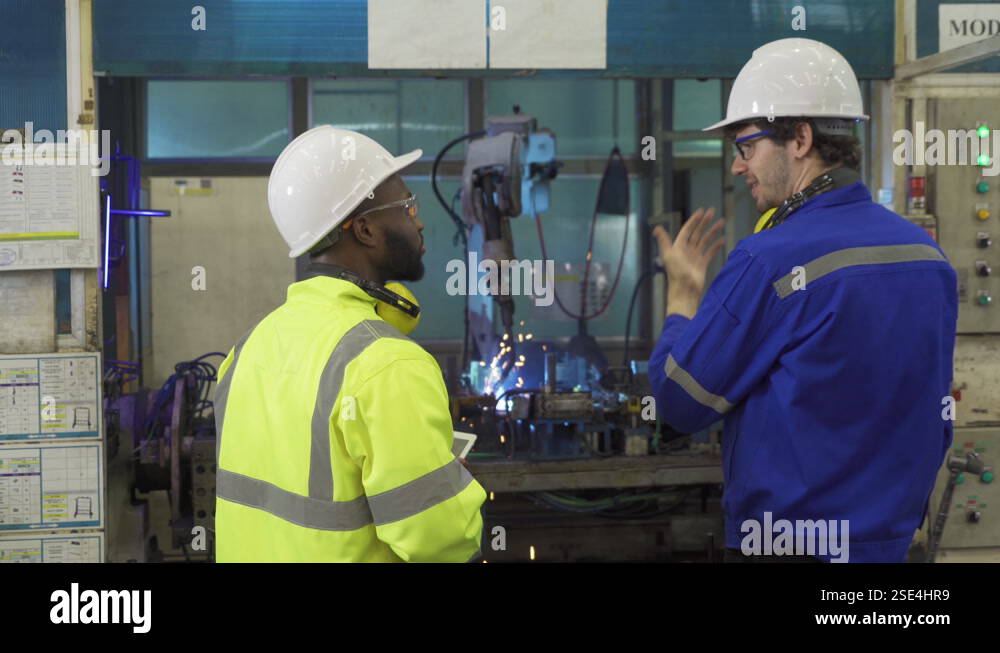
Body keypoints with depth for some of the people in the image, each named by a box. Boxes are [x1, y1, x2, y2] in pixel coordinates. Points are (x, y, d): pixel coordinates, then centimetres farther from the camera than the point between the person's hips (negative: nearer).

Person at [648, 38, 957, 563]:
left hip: (787, 541, -7)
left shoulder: (769, 262, -19)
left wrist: (682, 294, 3)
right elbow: (936, 422, 11)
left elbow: (680, 401, -11)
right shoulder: (927, 253, 3)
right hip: (889, 541, 7)